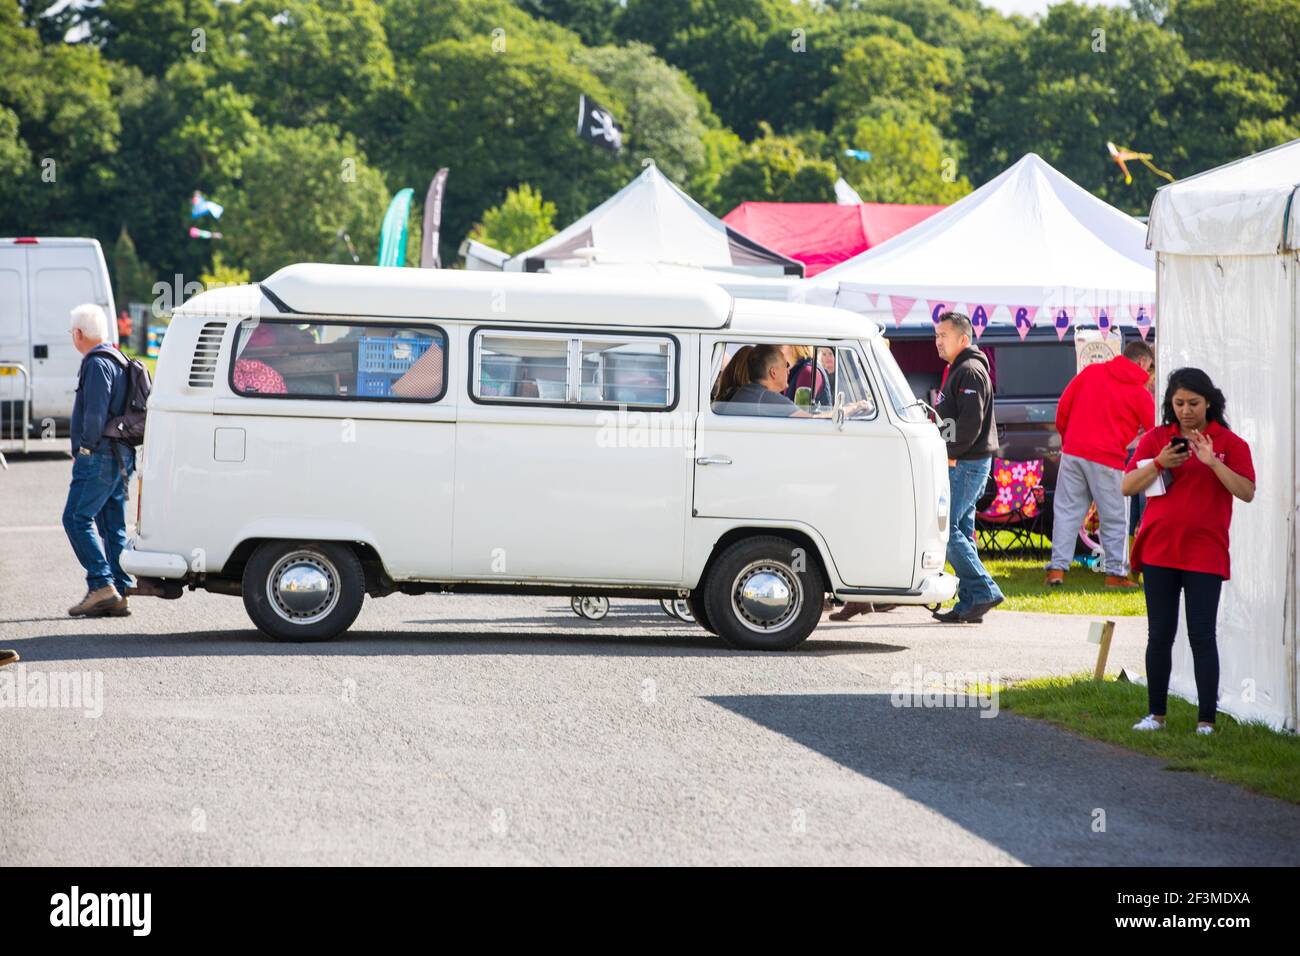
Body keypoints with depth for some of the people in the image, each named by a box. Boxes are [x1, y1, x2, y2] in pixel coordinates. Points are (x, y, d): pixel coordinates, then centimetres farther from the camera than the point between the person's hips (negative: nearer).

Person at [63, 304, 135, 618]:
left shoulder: (97, 364, -12)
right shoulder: (118, 362, 20)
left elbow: (95, 412, -21)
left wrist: (86, 447, -11)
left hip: (98, 457, -10)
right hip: (121, 456, 10)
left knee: (77, 518, -10)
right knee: (113, 526, 8)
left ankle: (102, 586, -17)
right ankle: (118, 596, 6)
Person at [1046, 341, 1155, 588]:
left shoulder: (1091, 372, 10)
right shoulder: (1139, 393, 1)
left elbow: (1063, 407, 9)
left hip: (1073, 452, 3)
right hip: (1107, 458, -3)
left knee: (1067, 511, 6)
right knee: (1115, 517, 8)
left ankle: (1057, 568, 0)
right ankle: (1116, 572, 9)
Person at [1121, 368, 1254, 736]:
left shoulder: (1229, 443, 1)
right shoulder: (1155, 438, 8)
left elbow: (1247, 492, -10)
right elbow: (1127, 487, 3)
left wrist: (1212, 461, -21)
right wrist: (1160, 463, -12)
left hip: (1204, 554, -3)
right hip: (1158, 550, 3)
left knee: (1202, 636, -4)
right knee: (1159, 635, 7)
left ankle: (1206, 720, 0)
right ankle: (1156, 714, 16)